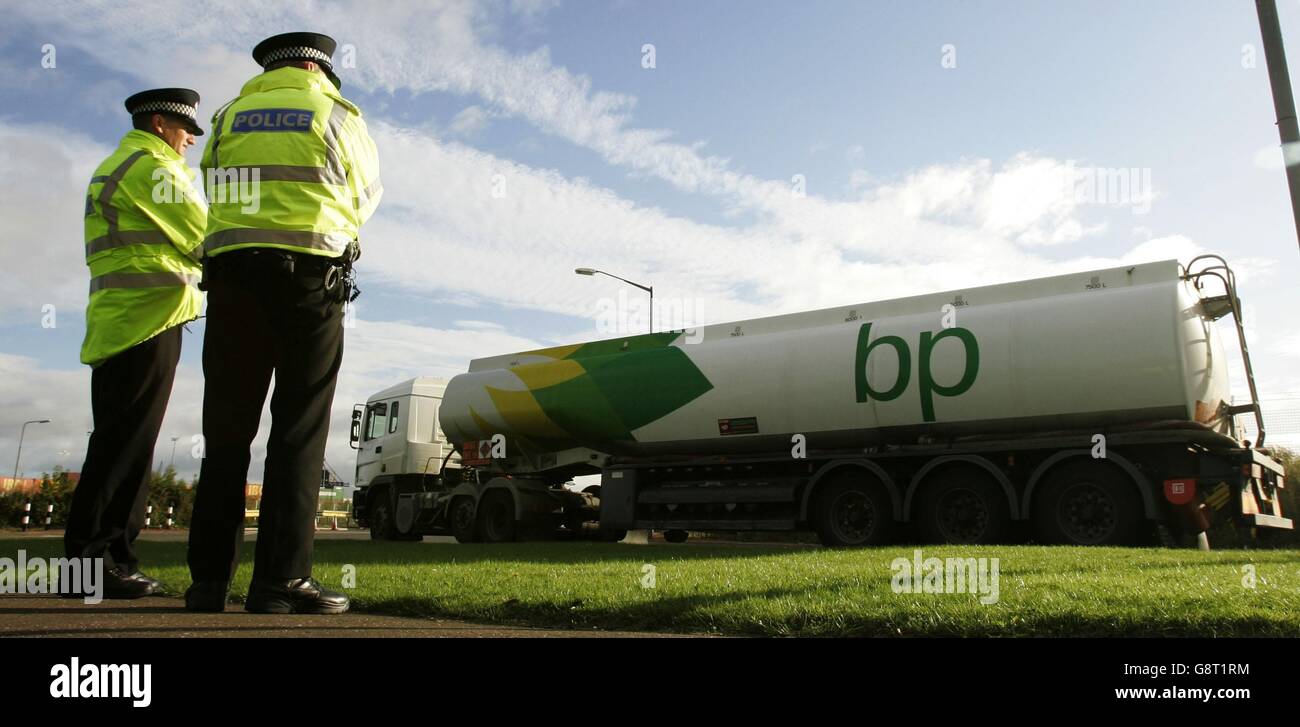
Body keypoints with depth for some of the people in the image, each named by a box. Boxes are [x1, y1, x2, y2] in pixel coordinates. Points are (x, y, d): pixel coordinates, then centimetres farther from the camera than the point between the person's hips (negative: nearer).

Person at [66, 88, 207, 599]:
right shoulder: (153, 165, -5)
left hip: (114, 321, 10)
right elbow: (203, 236, -7)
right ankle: (90, 556, -8)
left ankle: (110, 557, 12)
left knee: (119, 440, 9)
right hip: (149, 315, -10)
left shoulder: (110, 169, 27)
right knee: (127, 442, -9)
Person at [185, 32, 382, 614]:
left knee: (227, 429, 6)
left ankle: (209, 578, 6)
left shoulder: (230, 115, 17)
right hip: (309, 274, -3)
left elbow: (220, 195, 18)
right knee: (298, 429, -3)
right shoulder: (336, 114, 9)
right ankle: (281, 579, -7)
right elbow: (366, 195, 17)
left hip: (232, 271, 4)